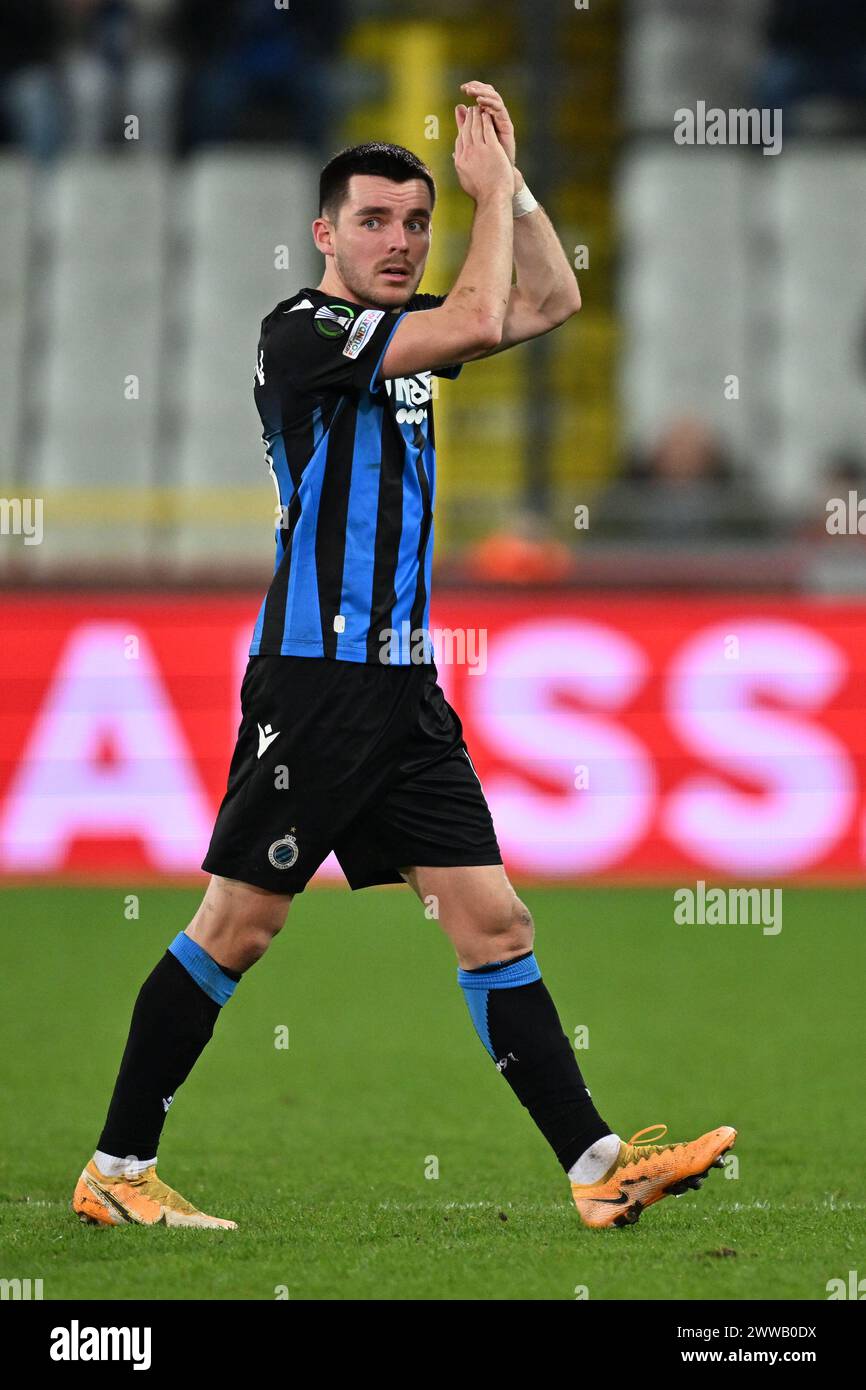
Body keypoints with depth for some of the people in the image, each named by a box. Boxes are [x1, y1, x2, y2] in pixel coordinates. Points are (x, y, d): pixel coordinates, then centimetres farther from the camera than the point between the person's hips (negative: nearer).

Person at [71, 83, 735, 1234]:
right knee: (237, 926, -4)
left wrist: (509, 178, 11)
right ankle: (116, 1171, 5)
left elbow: (550, 300, 22)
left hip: (405, 686, 8)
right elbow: (480, 323, -22)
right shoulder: (304, 330, -11)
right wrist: (493, 192, -9)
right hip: (313, 679, -8)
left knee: (493, 923, 3)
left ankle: (597, 1168, 0)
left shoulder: (402, 326, 15)